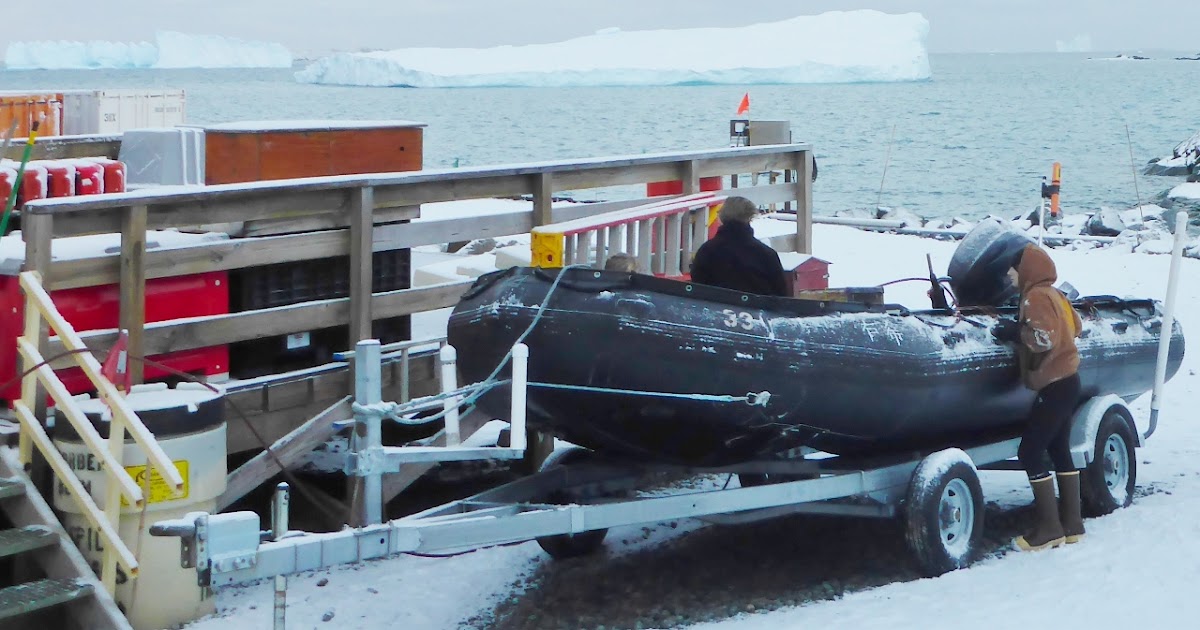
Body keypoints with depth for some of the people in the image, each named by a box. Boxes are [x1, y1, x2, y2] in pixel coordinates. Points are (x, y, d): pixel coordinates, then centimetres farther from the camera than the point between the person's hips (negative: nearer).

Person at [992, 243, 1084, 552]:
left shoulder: (1036, 297, -15)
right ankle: (1072, 524, 17)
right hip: (1067, 380, 10)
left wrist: (1016, 333, -13)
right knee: (1060, 451, 14)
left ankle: (1049, 528, -6)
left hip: (1054, 387, -10)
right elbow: (1075, 326, 19)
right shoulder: (1053, 294, 13)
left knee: (1029, 453, -7)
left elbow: (1046, 338, -25)